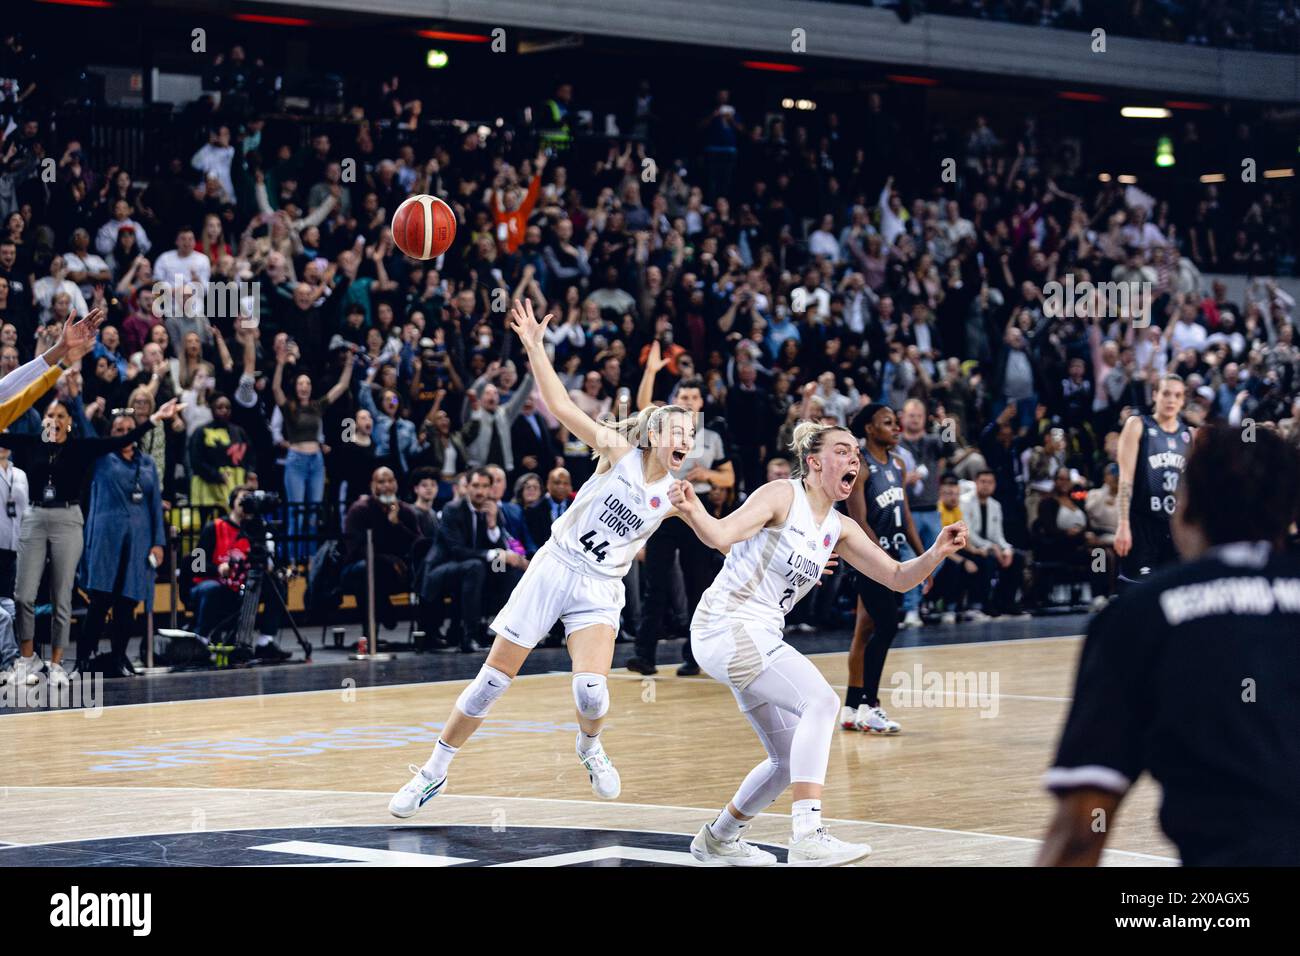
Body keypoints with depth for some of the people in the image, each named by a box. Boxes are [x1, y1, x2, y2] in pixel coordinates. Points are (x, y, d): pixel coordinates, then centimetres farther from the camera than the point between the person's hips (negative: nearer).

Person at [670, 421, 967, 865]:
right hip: (727, 626, -9)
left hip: (761, 638, 9)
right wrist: (692, 512, -46)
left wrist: (936, 553, -9)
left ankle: (718, 837, 31)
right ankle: (807, 837, -32)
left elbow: (898, 578, 10)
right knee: (820, 700, -25)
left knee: (793, 759, 12)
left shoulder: (839, 529, 11)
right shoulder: (782, 496, -11)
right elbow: (722, 535, -25)